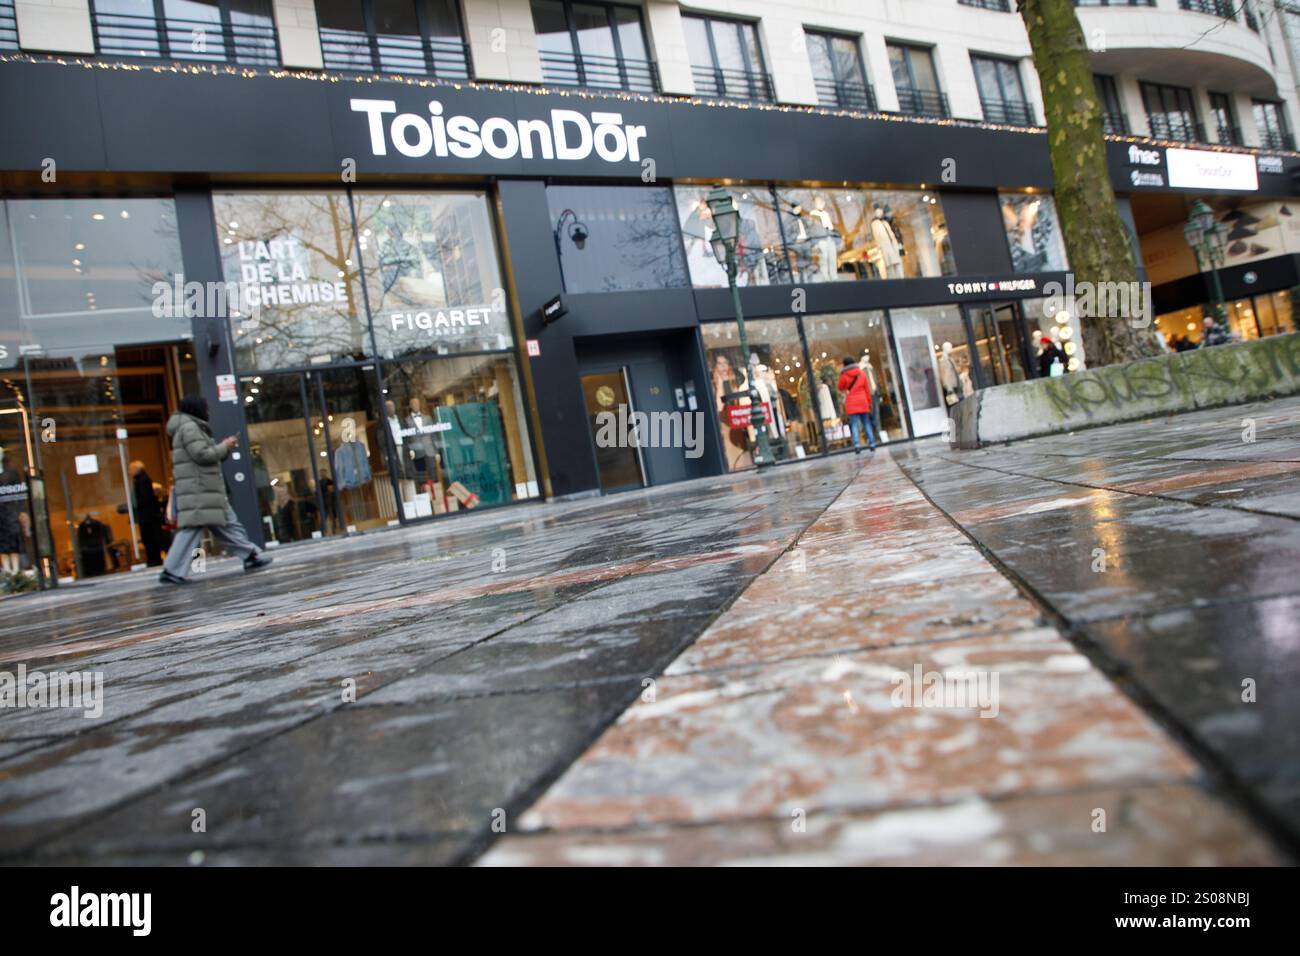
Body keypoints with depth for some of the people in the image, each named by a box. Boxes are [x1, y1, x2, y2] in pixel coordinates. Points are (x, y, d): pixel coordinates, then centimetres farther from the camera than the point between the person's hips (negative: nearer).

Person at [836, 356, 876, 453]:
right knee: (866, 423, 10)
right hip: (863, 402, 2)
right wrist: (869, 403, 15)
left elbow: (840, 387, 9)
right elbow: (867, 389, 7)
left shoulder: (844, 375, -4)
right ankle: (872, 443, 10)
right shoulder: (862, 373, 5)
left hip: (851, 404, -2)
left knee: (854, 425, -5)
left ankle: (857, 444, -19)